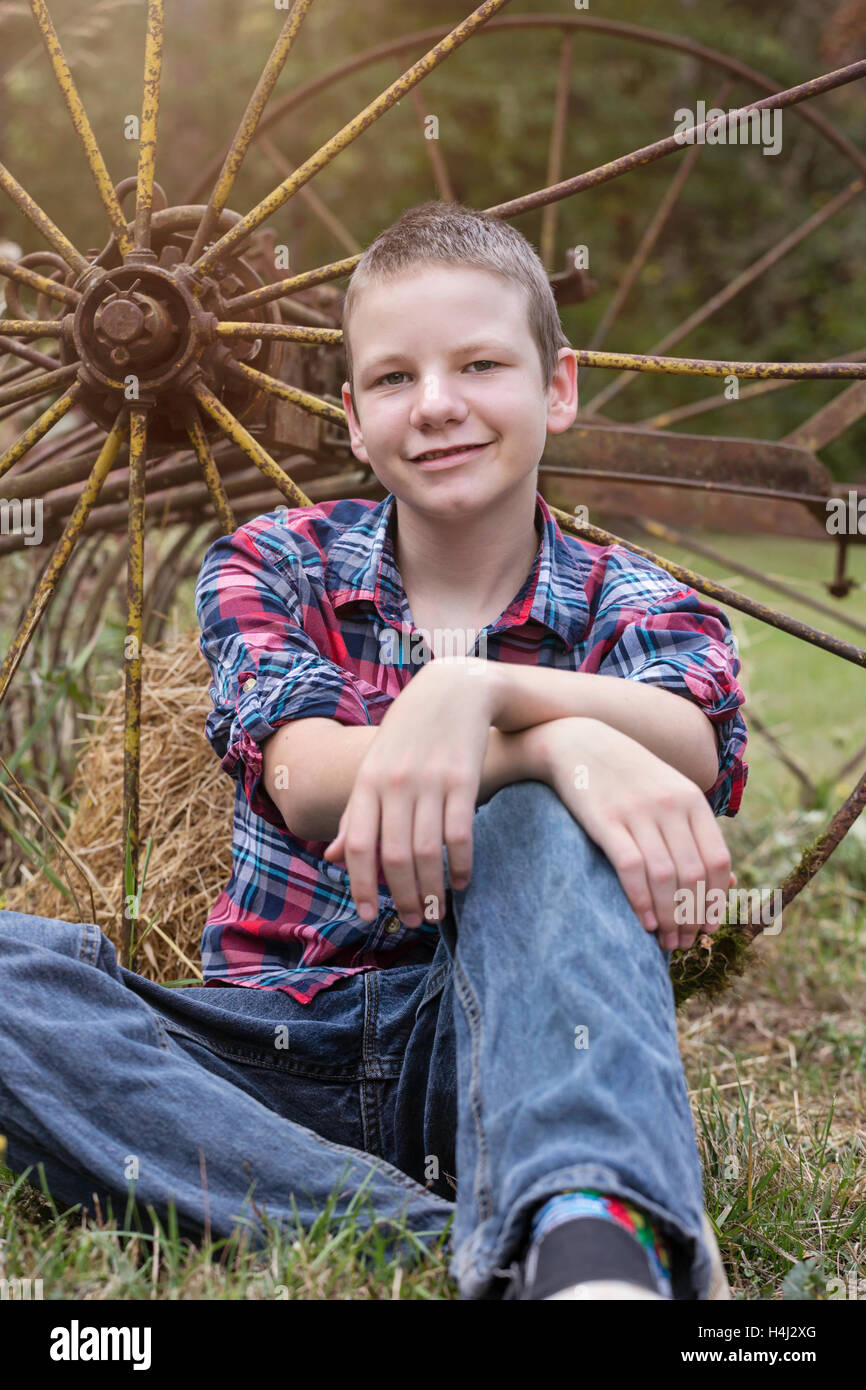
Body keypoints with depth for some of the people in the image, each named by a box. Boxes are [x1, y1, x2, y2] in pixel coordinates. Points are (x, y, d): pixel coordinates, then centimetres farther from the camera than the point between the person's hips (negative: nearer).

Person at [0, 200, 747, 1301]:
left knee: (549, 821, -29)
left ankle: (590, 1237, -54)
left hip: (499, 1046, -1)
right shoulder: (272, 568, 5)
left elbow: (695, 743, -20)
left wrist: (473, 688, -39)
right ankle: (453, 1241, -38)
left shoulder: (632, 606, 5)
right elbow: (307, 785, -15)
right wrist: (564, 745, -33)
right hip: (273, 1056, 2)